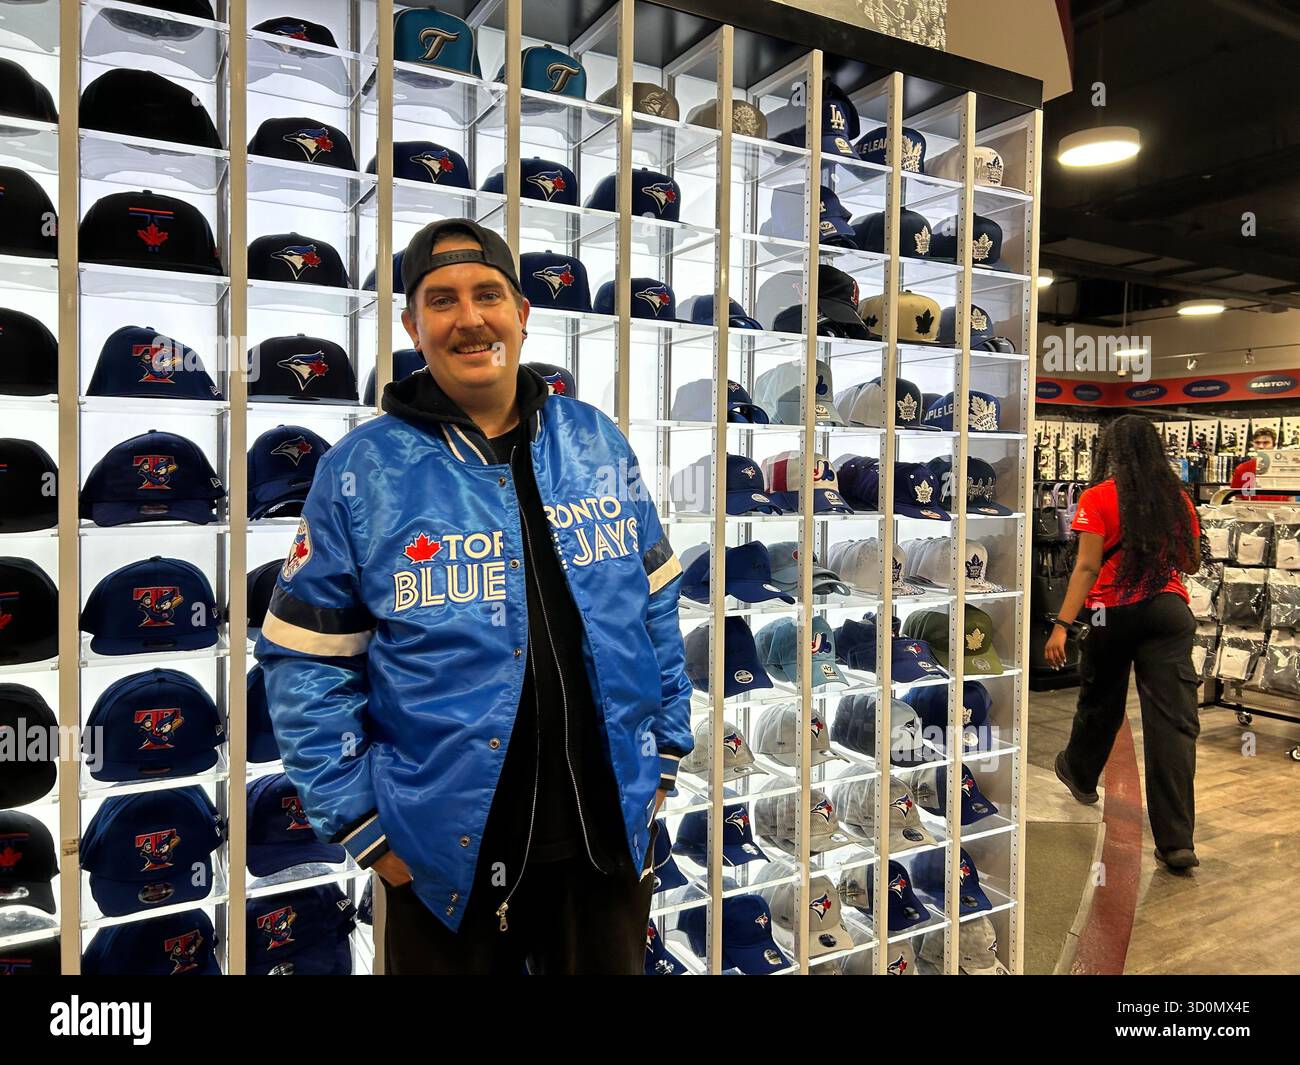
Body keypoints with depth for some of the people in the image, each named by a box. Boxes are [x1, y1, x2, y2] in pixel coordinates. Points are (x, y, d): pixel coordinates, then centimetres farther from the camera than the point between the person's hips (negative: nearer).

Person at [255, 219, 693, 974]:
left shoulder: (598, 444, 1)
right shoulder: (363, 472, -8)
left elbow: (655, 609, 8)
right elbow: (308, 665, -4)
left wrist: (664, 755, 6)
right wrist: (363, 824, -7)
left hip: (610, 836, 3)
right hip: (449, 854, -2)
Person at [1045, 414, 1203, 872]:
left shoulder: (1098, 498, -6)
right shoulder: (1177, 498, 6)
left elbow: (1087, 567, -15)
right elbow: (1192, 564, 16)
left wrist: (1062, 625, -18)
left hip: (1114, 612, -2)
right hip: (1169, 611, 2)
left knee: (1100, 702, 20)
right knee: (1174, 720, -2)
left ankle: (1080, 775, 46)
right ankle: (1176, 841, -3)